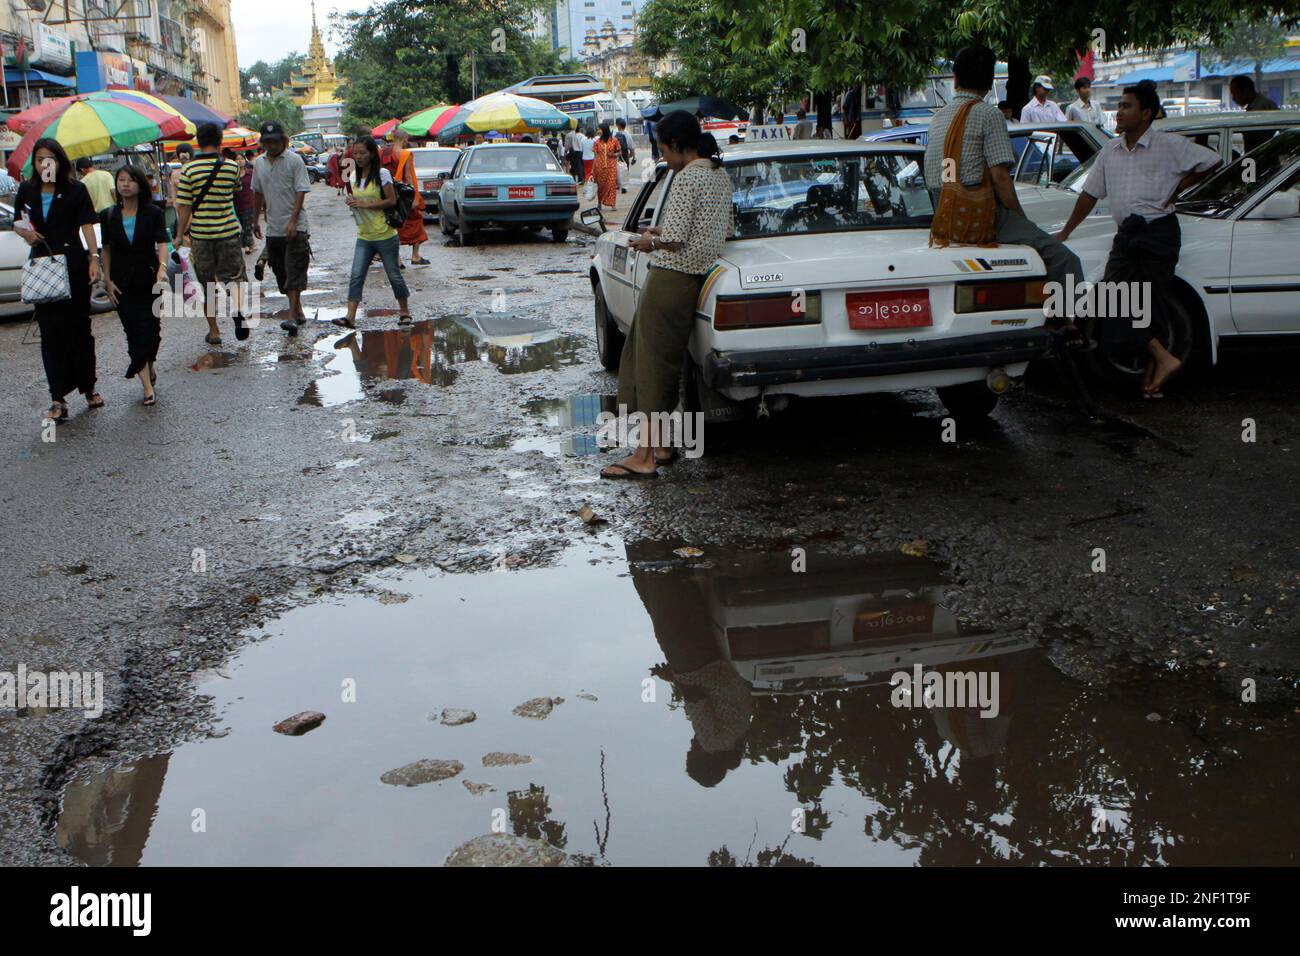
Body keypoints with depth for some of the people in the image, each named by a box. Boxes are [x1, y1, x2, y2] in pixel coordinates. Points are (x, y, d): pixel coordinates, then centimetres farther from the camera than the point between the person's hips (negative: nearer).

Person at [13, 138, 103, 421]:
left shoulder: (75, 190, 0)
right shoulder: (26, 190, 9)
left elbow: (86, 225, -5)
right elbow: (17, 223, 18)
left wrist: (94, 257, -16)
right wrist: (25, 234, -5)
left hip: (74, 264, -2)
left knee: (79, 327, 7)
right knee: (51, 331, 0)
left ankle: (88, 387, 21)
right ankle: (58, 399, -1)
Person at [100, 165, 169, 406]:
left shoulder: (153, 213, -2)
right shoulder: (108, 216, 4)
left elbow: (162, 243, -14)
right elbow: (106, 249, 8)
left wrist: (162, 267, -32)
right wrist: (108, 280, 0)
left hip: (149, 278, -1)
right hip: (123, 283, 1)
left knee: (151, 329, 4)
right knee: (135, 332, -3)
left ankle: (148, 366, 37)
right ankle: (148, 387, -3)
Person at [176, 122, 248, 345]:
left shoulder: (188, 170, -6)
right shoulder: (231, 167, -3)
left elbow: (184, 206, -5)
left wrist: (180, 234, 6)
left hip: (200, 233, 0)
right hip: (228, 231, 0)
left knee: (207, 285, 11)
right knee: (235, 275, 9)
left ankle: (213, 331, 16)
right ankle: (238, 308, -22)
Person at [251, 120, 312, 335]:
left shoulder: (294, 160, -6)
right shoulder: (259, 163, 11)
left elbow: (301, 192, -11)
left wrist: (293, 222, -19)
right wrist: (256, 220, 23)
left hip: (295, 227, -6)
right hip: (273, 228, 6)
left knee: (294, 271, -12)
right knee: (281, 272, 10)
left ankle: (292, 316, -16)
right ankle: (298, 311, 22)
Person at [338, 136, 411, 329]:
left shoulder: (382, 174, -9)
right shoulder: (354, 176, 9)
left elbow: (392, 200, -13)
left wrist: (365, 204, -19)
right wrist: (352, 202, -3)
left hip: (385, 235, -5)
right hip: (364, 236, 5)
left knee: (394, 275, 7)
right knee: (356, 276, -6)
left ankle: (405, 311, 23)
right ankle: (350, 317, -11)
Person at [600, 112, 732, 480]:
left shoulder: (687, 178, -16)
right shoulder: (721, 175, 12)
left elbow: (675, 238, -22)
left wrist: (650, 242, 0)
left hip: (671, 277, -9)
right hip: (695, 278, 9)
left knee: (654, 363, -5)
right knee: (666, 363, 17)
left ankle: (645, 456, -3)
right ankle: (661, 444, 24)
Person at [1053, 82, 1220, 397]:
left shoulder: (1169, 145, -2)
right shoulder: (1110, 150, 14)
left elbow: (1213, 162, 3)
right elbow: (1090, 194, 19)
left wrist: (1178, 188, 0)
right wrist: (1065, 233, 19)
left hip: (1159, 232, -5)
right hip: (1126, 234, 5)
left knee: (1152, 304, -7)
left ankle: (1153, 373, 0)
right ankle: (1163, 360, -2)